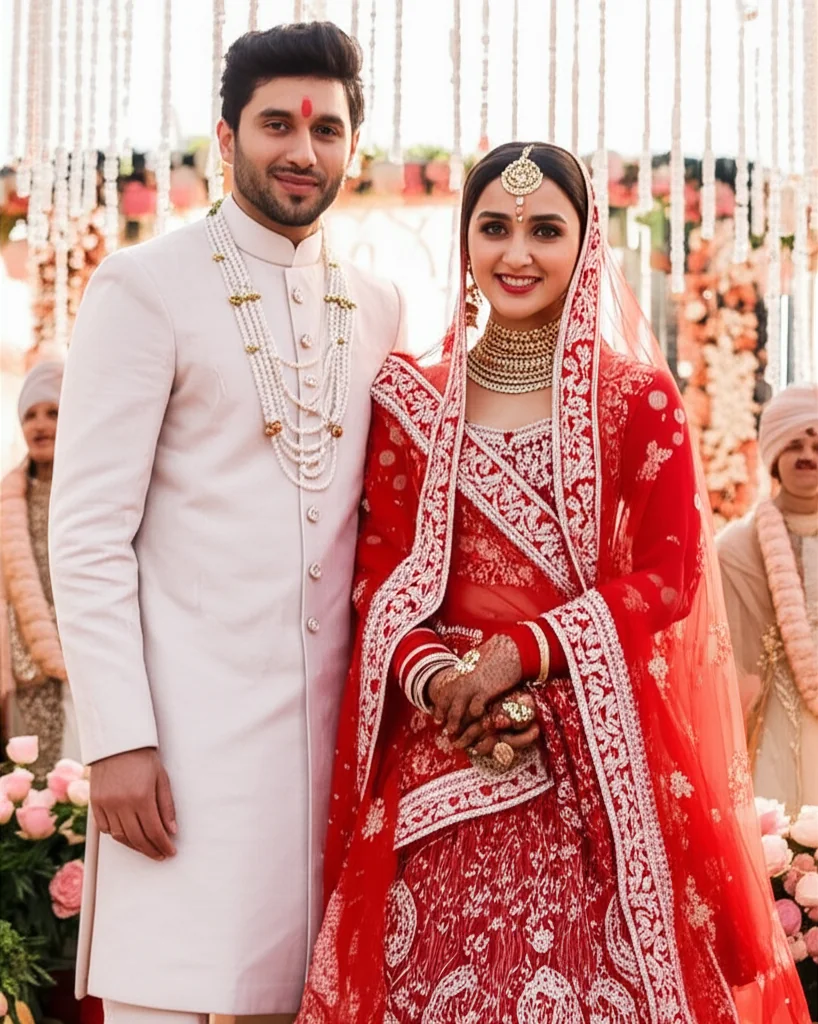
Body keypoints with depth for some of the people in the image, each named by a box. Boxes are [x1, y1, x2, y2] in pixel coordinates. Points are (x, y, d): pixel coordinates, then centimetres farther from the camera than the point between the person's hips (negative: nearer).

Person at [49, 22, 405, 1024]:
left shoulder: (378, 308, 13)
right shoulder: (146, 289, -3)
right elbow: (88, 532, -8)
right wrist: (117, 739, -14)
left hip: (333, 718, 5)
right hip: (194, 721, -5)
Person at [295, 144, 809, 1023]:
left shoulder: (639, 398, 2)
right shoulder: (409, 402, 8)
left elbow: (670, 575, -4)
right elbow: (382, 574, 4)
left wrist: (525, 650, -15)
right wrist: (431, 675, -15)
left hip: (599, 754, -1)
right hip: (443, 747, 1)